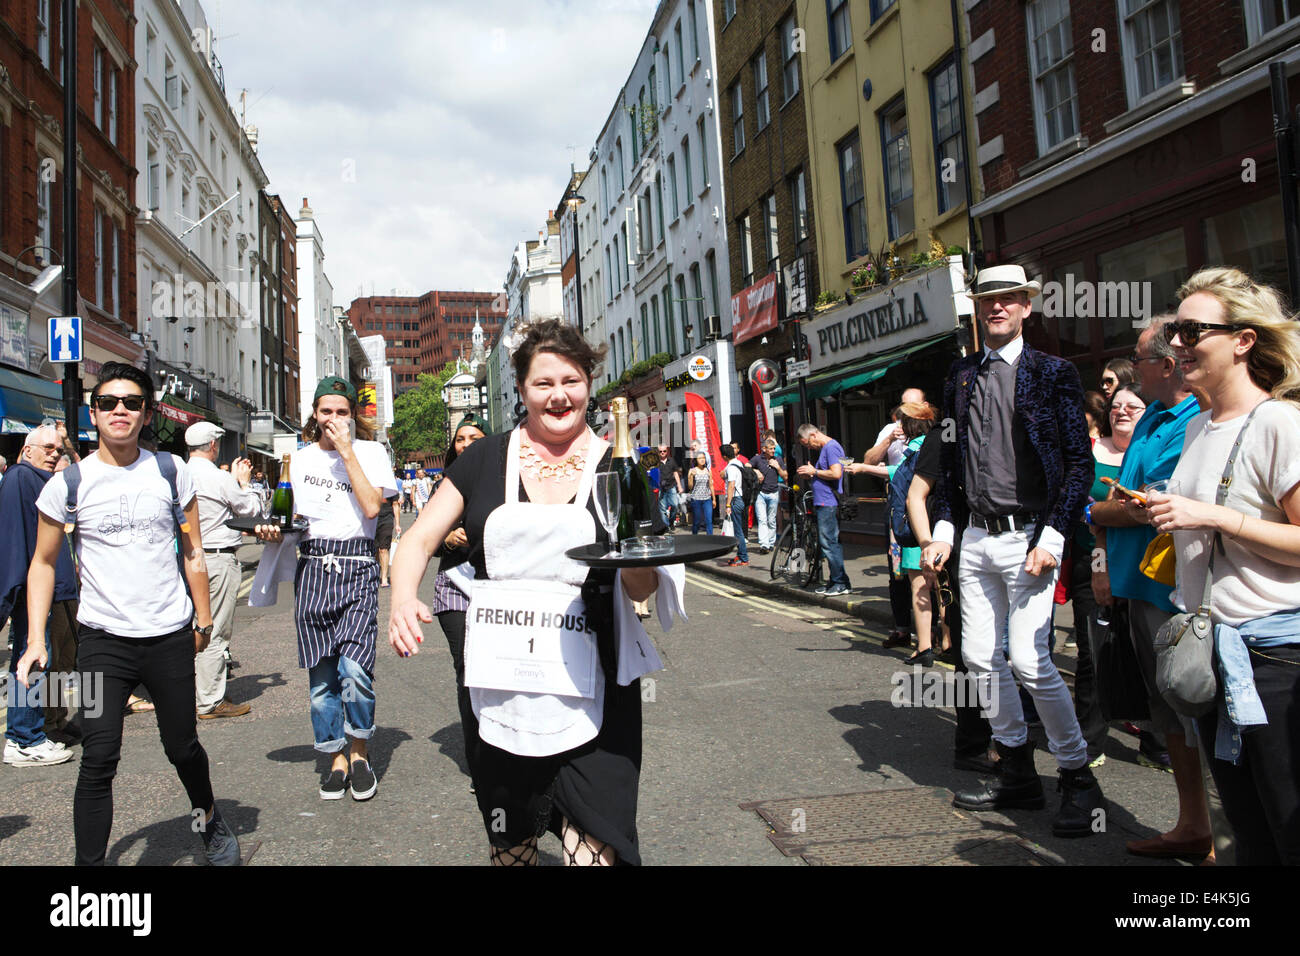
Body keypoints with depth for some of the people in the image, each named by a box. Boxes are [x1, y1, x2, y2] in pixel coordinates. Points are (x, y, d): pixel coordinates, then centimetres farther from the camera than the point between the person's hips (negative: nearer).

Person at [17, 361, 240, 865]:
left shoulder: (171, 471, 1)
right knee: (98, 760, -7)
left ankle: (209, 817, 40)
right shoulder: (68, 483, -3)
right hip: (102, 639, -1)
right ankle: (89, 862, 7)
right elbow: (44, 563, 5)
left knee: (182, 746, 12)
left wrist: (203, 618, 9)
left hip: (170, 635, 1)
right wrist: (36, 638, -4)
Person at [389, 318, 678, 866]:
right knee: (509, 849, 18)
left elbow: (642, 590, 1)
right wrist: (403, 598, -15)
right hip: (501, 691, 2)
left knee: (594, 847, -5)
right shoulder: (485, 460, 4)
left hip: (588, 694, -1)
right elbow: (420, 540, 6)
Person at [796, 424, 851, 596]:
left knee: (829, 543, -9)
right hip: (823, 504, 10)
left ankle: (841, 583, -4)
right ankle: (835, 581, 16)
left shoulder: (831, 447, -12)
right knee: (827, 543, 11)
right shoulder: (825, 448, 20)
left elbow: (836, 473, -22)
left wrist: (814, 471, -11)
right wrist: (811, 474, 11)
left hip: (829, 504, -10)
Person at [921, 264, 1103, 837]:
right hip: (977, 537, 6)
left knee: (1029, 660, -10)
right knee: (979, 656, 9)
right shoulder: (960, 378, 13)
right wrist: (942, 529, 7)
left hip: (1028, 535, -6)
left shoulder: (1052, 374, -2)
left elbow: (1079, 464, -5)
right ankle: (1017, 774, 24)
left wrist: (1052, 536, -14)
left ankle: (1079, 779, 9)